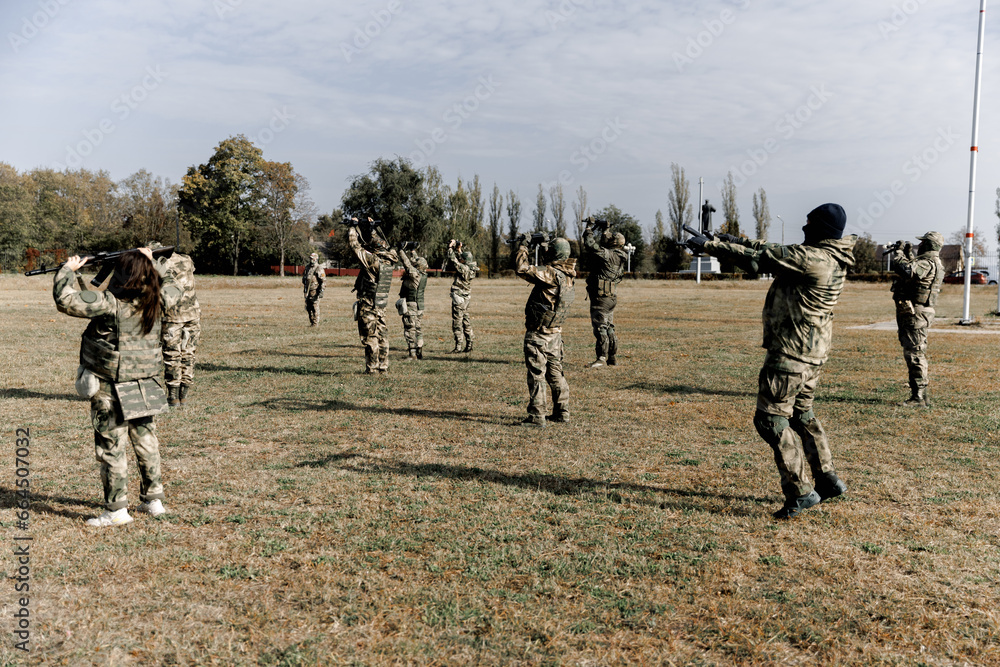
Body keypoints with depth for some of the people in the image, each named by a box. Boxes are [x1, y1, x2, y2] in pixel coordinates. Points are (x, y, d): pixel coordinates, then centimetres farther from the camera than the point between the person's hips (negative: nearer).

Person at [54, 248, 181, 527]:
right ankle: (153, 500, 26)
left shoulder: (110, 303, -18)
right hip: (145, 387, 6)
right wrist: (153, 263, 28)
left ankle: (116, 510, 10)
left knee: (111, 448, 4)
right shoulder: (157, 301, -1)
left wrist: (68, 269, -5)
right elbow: (173, 289, 22)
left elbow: (65, 299, -21)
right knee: (146, 441, 17)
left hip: (111, 389, -6)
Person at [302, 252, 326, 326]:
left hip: (315, 292, -8)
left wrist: (321, 291, -19)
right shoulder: (307, 268, 13)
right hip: (308, 292, 8)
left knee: (315, 308, -6)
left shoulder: (319, 269, -10)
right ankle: (311, 322, 19)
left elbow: (323, 281, -13)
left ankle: (315, 323, -1)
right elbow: (304, 279, 23)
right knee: (308, 308, 10)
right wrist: (304, 290, 19)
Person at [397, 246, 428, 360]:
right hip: (420, 305, 8)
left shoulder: (414, 274, -18)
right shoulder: (423, 275, 3)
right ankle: (419, 351, 17)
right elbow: (419, 260, 19)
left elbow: (406, 262, -21)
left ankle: (412, 354, -2)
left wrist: (401, 250, -12)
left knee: (410, 329, -3)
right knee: (417, 328, 16)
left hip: (411, 305, -8)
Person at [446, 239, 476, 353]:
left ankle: (459, 346, -5)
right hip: (466, 298, 9)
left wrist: (451, 247, -8)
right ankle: (469, 345, 19)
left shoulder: (464, 269, -20)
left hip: (459, 299, -9)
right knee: (466, 321, 15)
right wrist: (459, 250, 23)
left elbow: (453, 260, -20)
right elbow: (458, 261, 25)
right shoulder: (471, 268, 5)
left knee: (457, 322, -5)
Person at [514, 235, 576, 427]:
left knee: (536, 375, -3)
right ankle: (562, 413, 21)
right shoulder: (567, 276, 7)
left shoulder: (551, 274, -19)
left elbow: (522, 269, -25)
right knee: (555, 373, 15)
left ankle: (537, 416, -1)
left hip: (538, 334, -8)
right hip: (555, 334, 9)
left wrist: (522, 247, -11)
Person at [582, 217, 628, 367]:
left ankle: (602, 358, -3)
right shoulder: (617, 257, 11)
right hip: (610, 299, 10)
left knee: (600, 328, -6)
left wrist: (589, 228, -9)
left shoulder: (608, 255, -17)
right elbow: (598, 249, 25)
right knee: (609, 328, 15)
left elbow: (590, 245, -24)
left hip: (601, 299, -10)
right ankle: (613, 358, 20)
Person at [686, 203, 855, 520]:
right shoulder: (831, 257, 9)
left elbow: (760, 258, -18)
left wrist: (709, 245, -12)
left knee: (772, 419, -3)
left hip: (790, 352, -10)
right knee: (801, 415, 22)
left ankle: (800, 491, -1)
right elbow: (777, 252, 18)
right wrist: (744, 242, 17)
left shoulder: (812, 258, -20)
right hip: (813, 352, 10)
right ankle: (827, 480, 28)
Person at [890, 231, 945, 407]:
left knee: (914, 354, -10)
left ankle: (920, 397, -9)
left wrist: (899, 253, -15)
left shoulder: (927, 263, -17)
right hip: (914, 313, 11)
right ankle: (921, 394, 21)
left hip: (916, 314, -11)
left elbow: (906, 270, -32)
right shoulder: (933, 263, 17)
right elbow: (914, 270, 34)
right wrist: (908, 255, 22)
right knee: (913, 353, 15)